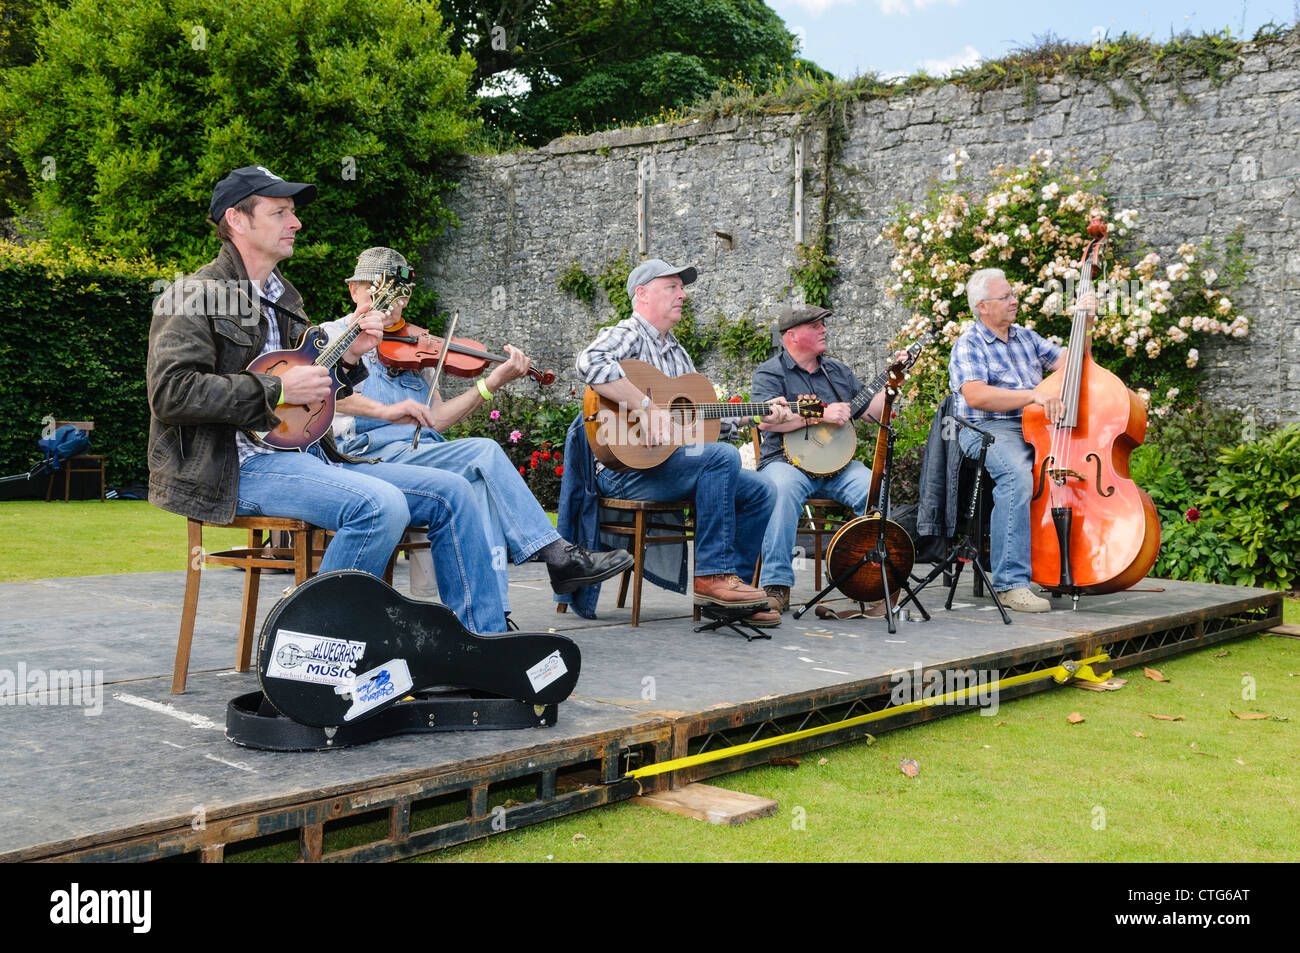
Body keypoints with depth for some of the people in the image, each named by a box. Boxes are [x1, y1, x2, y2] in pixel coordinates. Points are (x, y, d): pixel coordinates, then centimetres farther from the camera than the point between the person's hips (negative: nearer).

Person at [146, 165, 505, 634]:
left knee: (449, 492, -3)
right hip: (239, 464, -9)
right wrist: (276, 390, -17)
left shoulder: (282, 296, 23)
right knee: (382, 505, -32)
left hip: (309, 455, 9)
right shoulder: (196, 296, -4)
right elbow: (170, 393, -18)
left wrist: (347, 359, 7)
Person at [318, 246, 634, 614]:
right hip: (371, 455, -5)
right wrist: (384, 410, -27)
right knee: (484, 452, -24)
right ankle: (558, 555, -21)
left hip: (421, 453, 5)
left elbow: (436, 418, 16)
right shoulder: (332, 334, 10)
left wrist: (492, 383, 6)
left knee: (480, 483, -28)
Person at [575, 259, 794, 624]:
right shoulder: (628, 334, -6)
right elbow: (590, 363, -30)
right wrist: (647, 406, -31)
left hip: (674, 461, 9)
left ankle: (729, 590, 4)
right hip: (626, 468, -9)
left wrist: (759, 416, 11)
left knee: (758, 490, 2)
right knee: (723, 457, -28)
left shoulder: (677, 353, 23)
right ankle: (713, 574, -24)